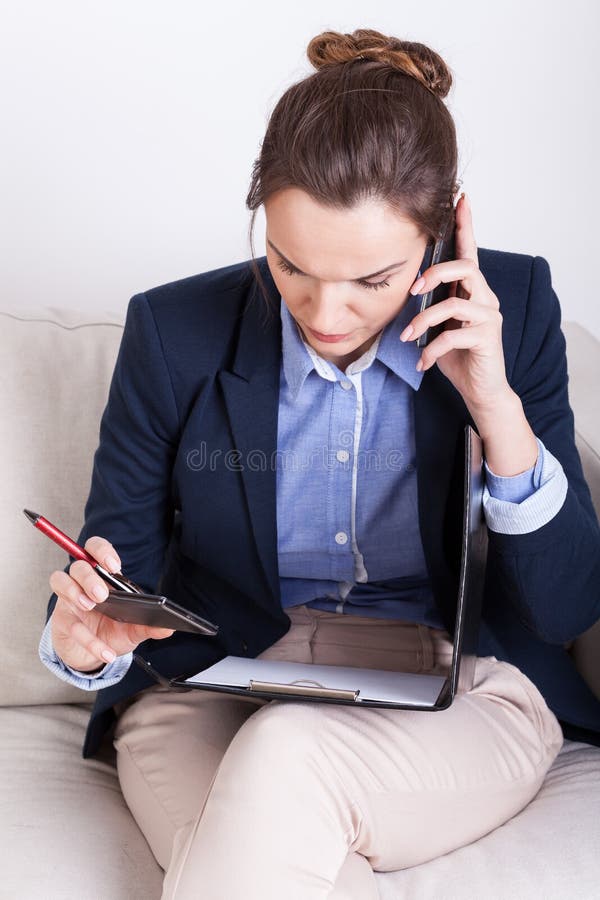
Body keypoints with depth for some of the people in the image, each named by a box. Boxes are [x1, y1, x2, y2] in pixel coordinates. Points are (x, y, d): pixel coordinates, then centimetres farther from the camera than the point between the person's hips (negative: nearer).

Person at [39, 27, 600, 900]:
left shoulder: (514, 307, -4)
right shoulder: (175, 331, -3)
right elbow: (115, 579, 3)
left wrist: (497, 404, -18)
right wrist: (85, 636, -22)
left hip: (453, 699, 0)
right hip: (215, 689, 1)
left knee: (285, 757, -35)